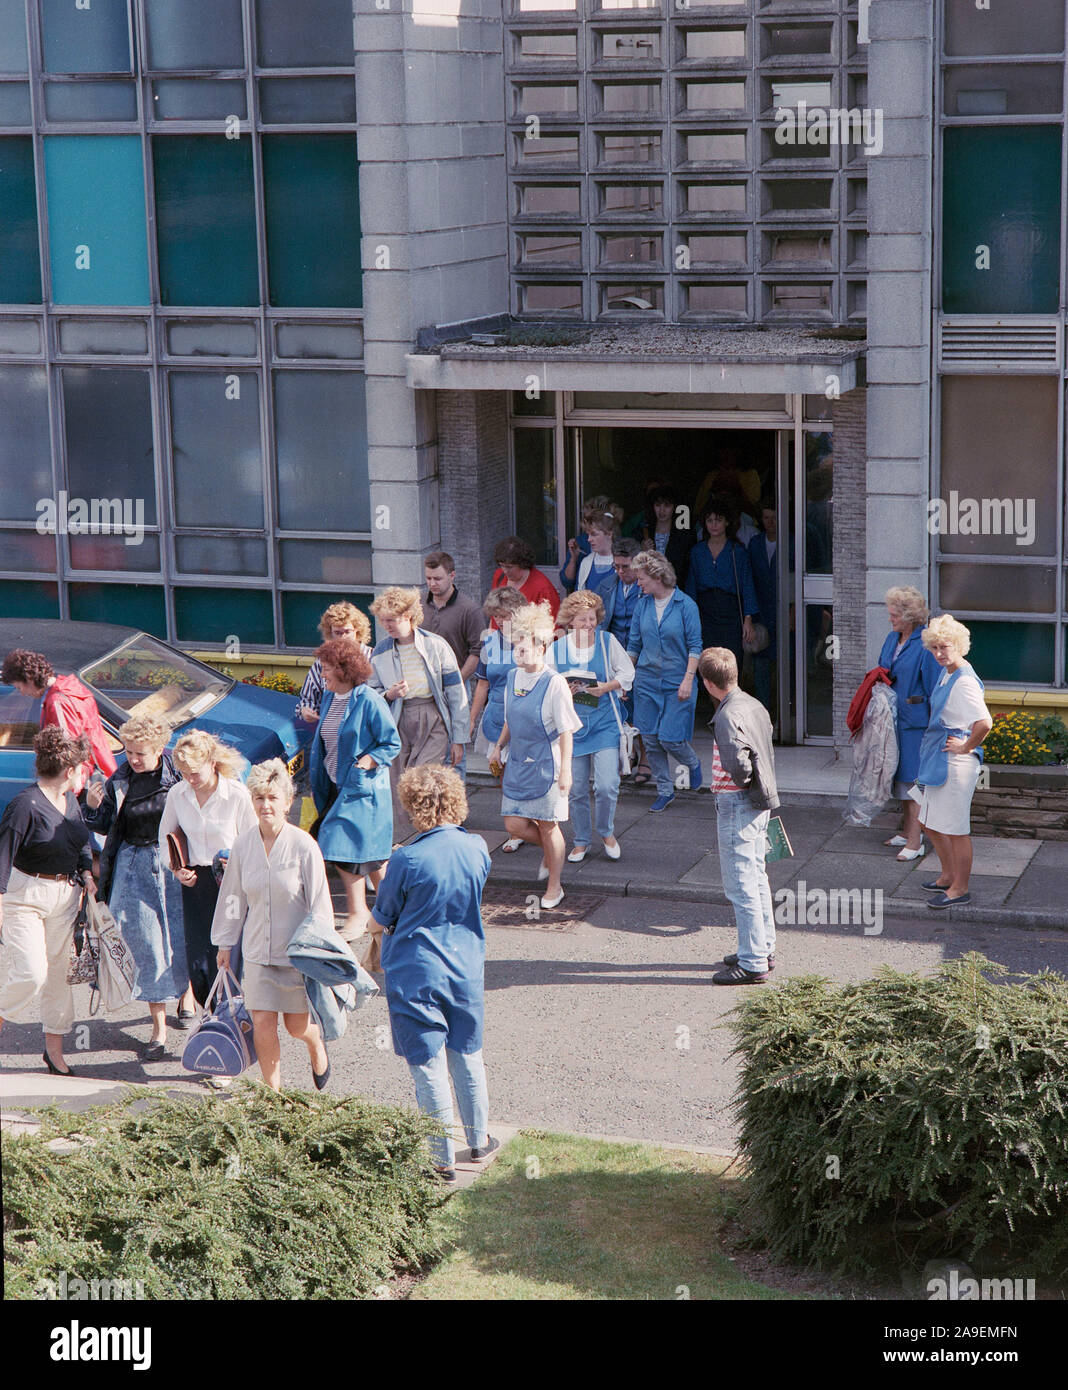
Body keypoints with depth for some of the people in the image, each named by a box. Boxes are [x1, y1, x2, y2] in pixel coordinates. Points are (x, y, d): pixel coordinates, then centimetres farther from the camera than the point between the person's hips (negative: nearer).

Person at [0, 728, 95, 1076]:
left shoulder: (71, 801, 8)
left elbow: (82, 843, 21)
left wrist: (86, 873, 3)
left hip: (65, 895, 8)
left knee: (59, 969, 10)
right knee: (31, 972, -15)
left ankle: (54, 1047, 18)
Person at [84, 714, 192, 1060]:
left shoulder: (179, 773, -8)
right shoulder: (118, 782, -1)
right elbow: (107, 825, 9)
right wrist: (93, 808, -10)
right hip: (134, 868, 2)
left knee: (181, 939, 4)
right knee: (147, 945, 1)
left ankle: (186, 994, 37)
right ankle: (158, 1028, 10)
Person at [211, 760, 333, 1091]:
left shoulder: (303, 846, -13)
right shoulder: (243, 845, -2)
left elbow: (320, 904, -7)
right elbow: (233, 898, 10)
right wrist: (225, 943, 14)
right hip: (257, 950, 3)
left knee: (297, 1026, 7)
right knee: (262, 1026, -2)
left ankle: (316, 1043, 43)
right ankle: (273, 1092, 16)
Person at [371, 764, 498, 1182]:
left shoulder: (407, 859, -21)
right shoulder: (477, 849, -7)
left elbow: (383, 917, -8)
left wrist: (384, 928, 14)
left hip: (416, 973, -5)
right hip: (465, 967, 5)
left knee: (428, 1065, 6)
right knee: (467, 1055, 21)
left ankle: (442, 1159, 14)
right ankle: (479, 1140, 35)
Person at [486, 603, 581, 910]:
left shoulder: (553, 683, -14)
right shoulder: (513, 677, 6)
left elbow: (565, 731, -13)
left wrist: (565, 769, -15)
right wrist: (499, 747, 11)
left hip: (546, 764, -6)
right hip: (518, 762, 6)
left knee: (547, 826, 2)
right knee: (514, 824, 3)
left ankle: (554, 887, 18)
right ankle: (549, 850, 35)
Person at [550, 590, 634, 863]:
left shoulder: (607, 641, -1)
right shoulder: (557, 649, 1)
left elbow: (627, 672, 6)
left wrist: (607, 687, -11)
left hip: (604, 723, -1)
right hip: (572, 725, 1)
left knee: (607, 786, -10)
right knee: (576, 789, 5)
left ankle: (607, 832, 18)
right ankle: (581, 842, 24)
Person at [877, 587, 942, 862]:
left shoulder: (926, 643, -15)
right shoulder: (892, 638, 10)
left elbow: (934, 687, -15)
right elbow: (882, 671, 25)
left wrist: (935, 725, -16)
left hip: (916, 719, -8)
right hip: (895, 717, 8)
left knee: (913, 777, -7)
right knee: (901, 775, 15)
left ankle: (915, 842, -4)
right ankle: (907, 831, 26)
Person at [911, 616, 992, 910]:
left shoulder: (964, 681, -21)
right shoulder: (946, 673, 9)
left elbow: (984, 723, -34)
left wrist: (966, 747, -19)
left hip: (956, 762, -10)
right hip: (936, 759, 11)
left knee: (955, 829, 1)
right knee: (929, 822, 20)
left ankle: (960, 889, 12)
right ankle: (948, 876, 35)